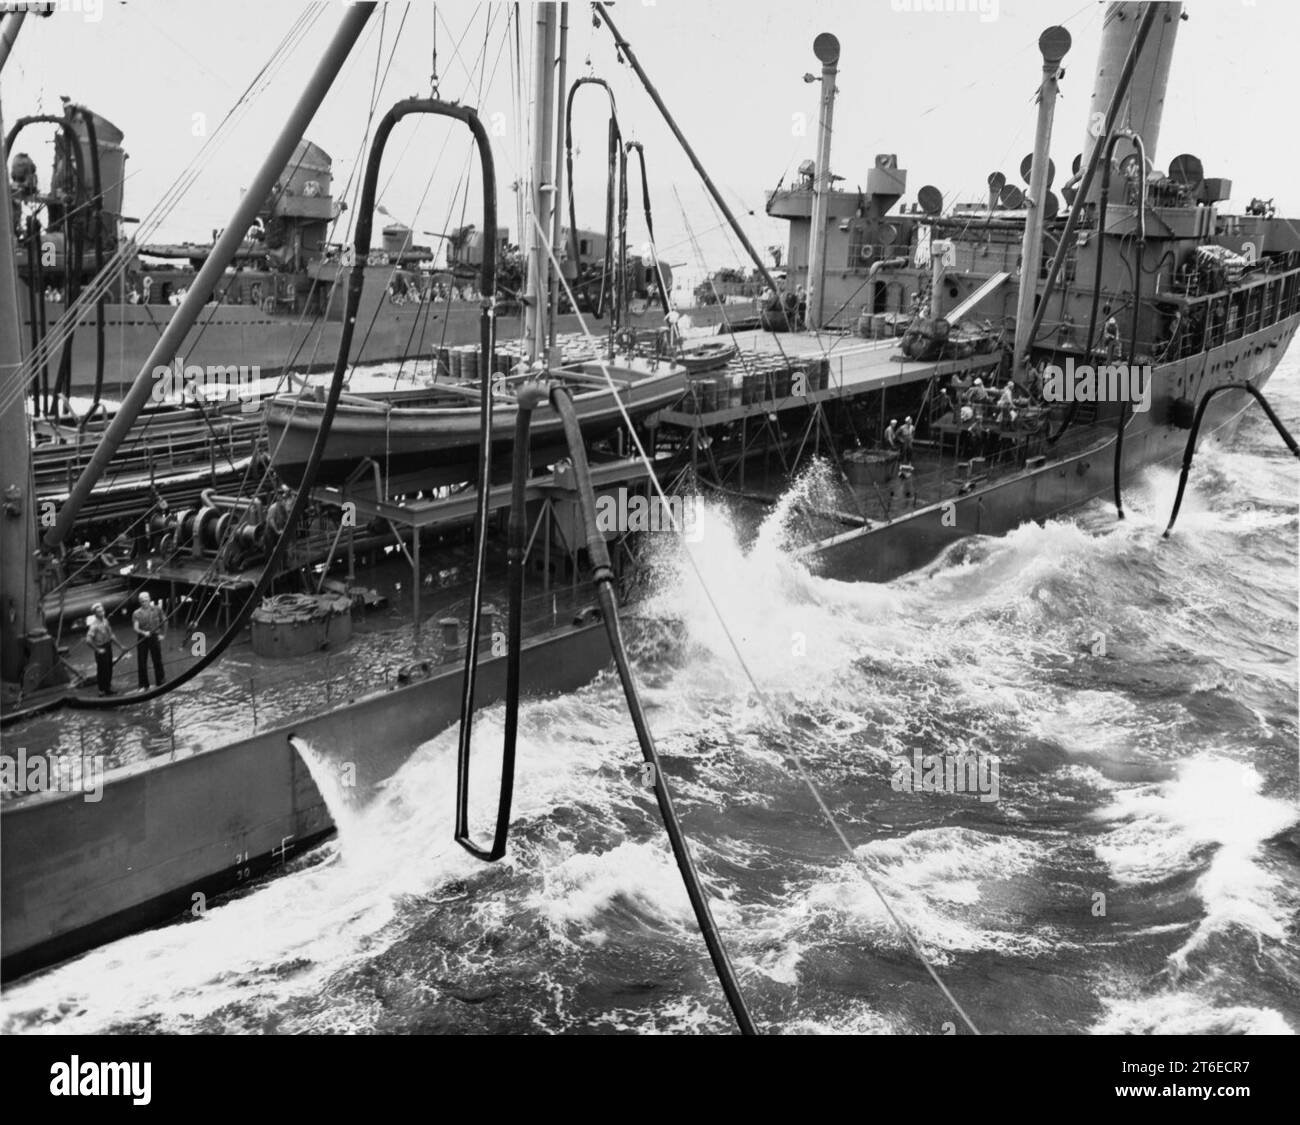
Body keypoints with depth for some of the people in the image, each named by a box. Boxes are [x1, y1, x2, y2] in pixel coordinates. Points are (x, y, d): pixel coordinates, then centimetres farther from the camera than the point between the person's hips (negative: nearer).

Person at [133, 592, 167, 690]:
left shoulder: (157, 609, 0)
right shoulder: (136, 614, -5)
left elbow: (164, 621, 11)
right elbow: (136, 628, -14)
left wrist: (163, 634, 5)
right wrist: (144, 633, -33)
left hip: (155, 637, 0)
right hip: (142, 638, 0)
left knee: (157, 660, 9)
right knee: (141, 662, 2)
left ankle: (161, 682, 24)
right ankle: (143, 685, 12)